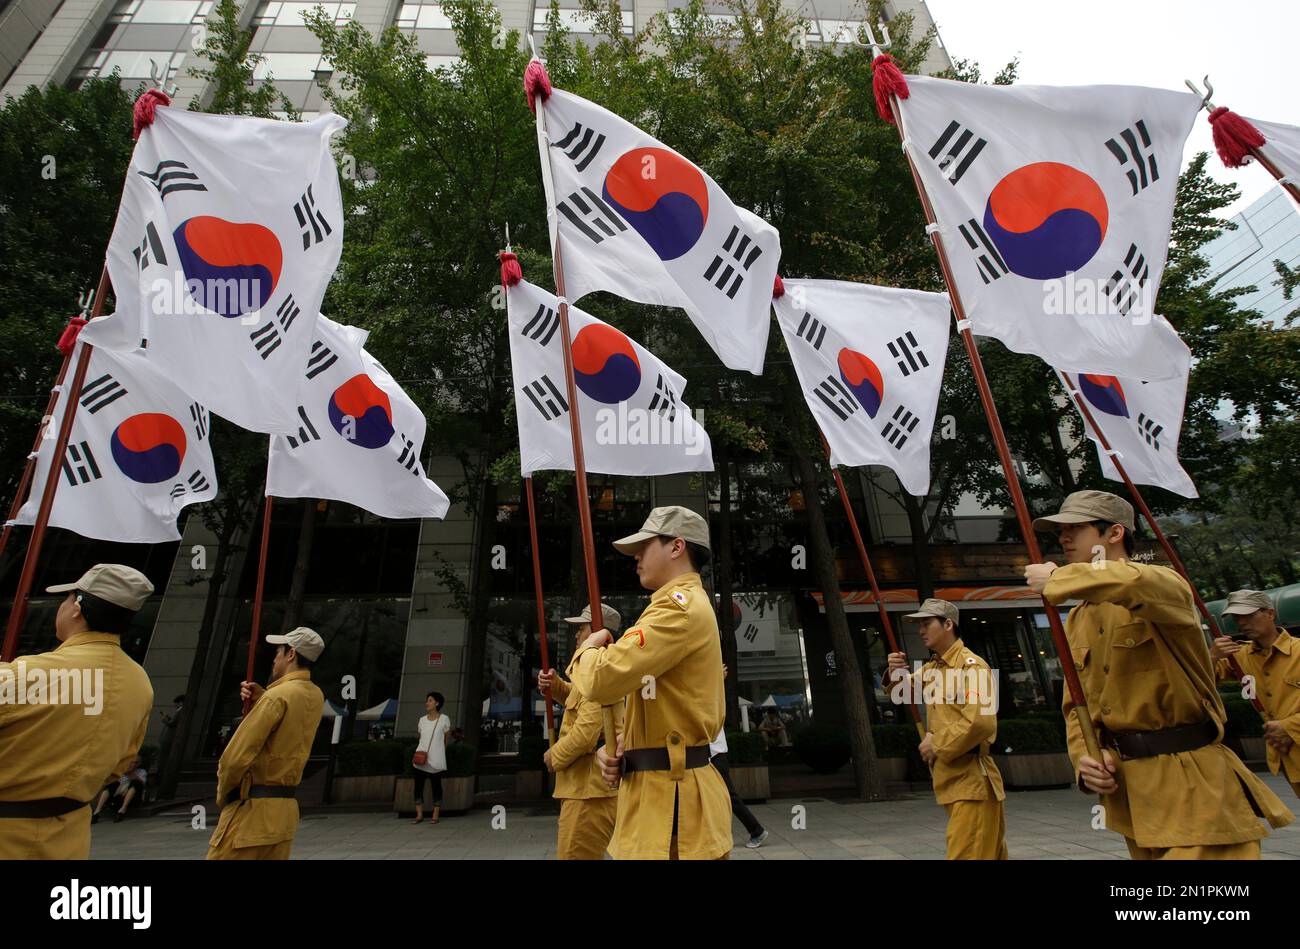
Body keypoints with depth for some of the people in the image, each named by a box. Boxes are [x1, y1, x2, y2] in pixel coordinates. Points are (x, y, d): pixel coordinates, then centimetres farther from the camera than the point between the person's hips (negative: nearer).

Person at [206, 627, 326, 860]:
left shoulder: (278, 696, -17)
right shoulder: (316, 696, 7)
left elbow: (235, 757, -16)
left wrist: (222, 795, 2)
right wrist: (260, 698, 5)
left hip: (252, 810, -8)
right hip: (286, 809, 8)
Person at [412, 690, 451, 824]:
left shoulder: (444, 719, -4)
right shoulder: (422, 720, 7)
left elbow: (447, 739, 7)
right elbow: (421, 737, 17)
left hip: (435, 759, -4)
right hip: (421, 758, 4)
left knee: (436, 786, 3)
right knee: (418, 785, 3)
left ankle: (435, 815, 11)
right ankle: (419, 815, 13)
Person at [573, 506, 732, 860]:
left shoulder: (680, 606, -18)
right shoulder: (692, 605, 15)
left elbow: (601, 680, -26)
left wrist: (588, 649, -4)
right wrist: (622, 746, 4)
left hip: (670, 797, -10)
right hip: (661, 790, 10)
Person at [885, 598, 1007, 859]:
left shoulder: (971, 665, -14)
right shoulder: (931, 668, 13)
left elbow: (982, 721, -26)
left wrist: (937, 744, -16)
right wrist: (896, 673, -2)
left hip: (971, 780, -8)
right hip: (948, 778, 8)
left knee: (966, 853, -7)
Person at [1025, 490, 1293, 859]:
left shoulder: (1163, 583, -11)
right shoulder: (1076, 621, 8)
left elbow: (1133, 583, -39)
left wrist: (1055, 579, -25)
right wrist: (1084, 758, -8)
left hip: (1191, 785, -6)